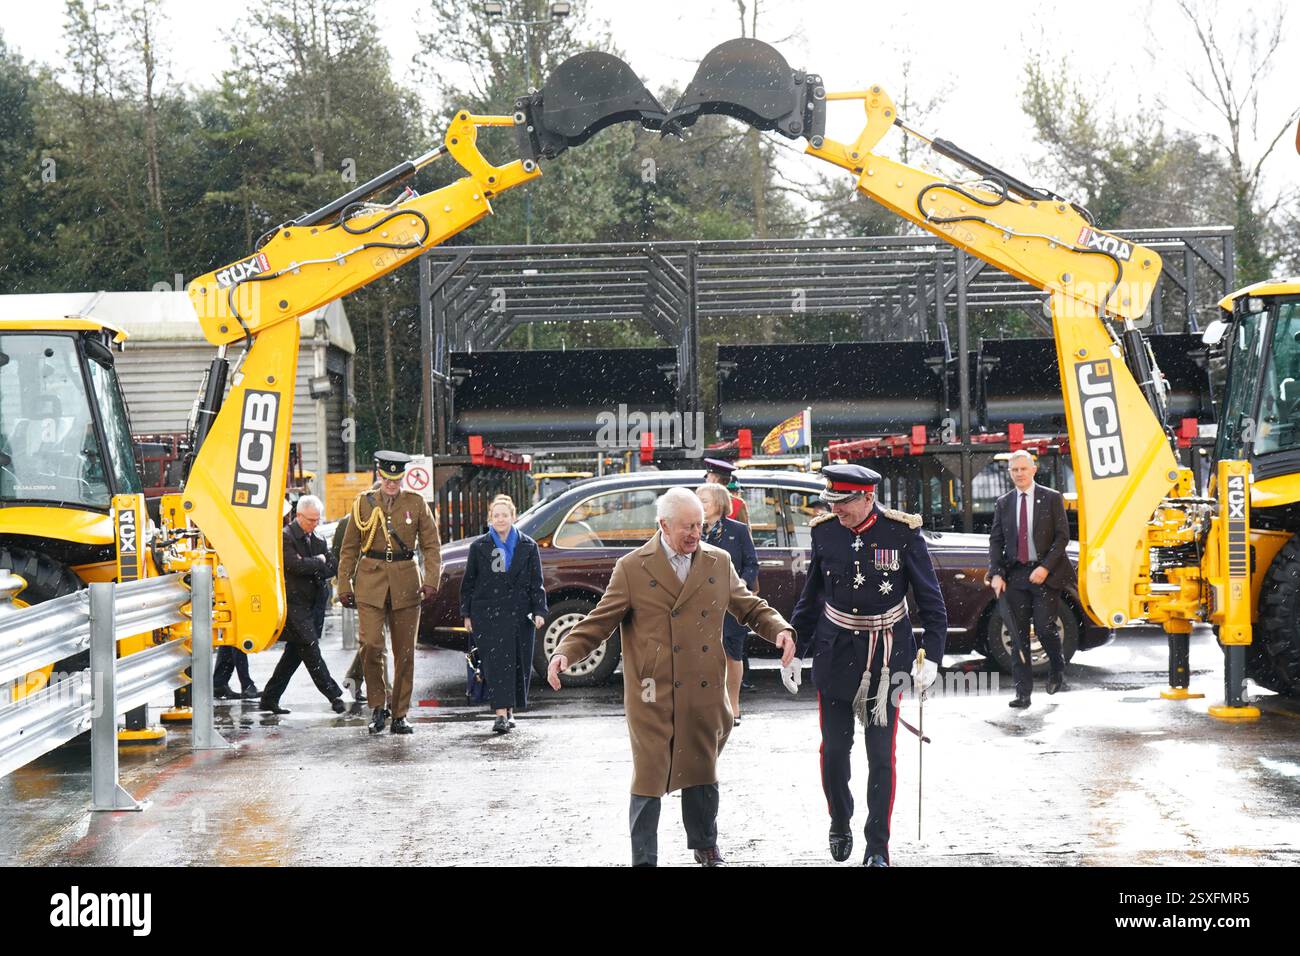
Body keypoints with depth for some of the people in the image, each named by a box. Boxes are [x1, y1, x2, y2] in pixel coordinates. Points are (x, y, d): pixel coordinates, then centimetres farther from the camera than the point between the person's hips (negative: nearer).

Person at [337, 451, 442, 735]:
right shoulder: (363, 503, 5)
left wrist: (431, 579, -9)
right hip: (370, 582, -1)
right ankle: (378, 706, 2)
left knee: (405, 652, 2)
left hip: (406, 583, 1)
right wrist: (344, 585, 5)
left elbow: (431, 545, 4)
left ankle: (399, 714, 11)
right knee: (371, 645, -15)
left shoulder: (416, 503, 5)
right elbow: (349, 548, 10)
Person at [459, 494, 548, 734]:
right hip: (487, 613, -1)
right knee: (496, 661, -11)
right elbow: (468, 582, 11)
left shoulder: (528, 547, 7)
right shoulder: (479, 547, 7)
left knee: (518, 662, 2)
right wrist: (467, 614, 7)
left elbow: (536, 582, 7)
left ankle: (509, 709, 17)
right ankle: (501, 713, -16)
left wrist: (539, 611, -2)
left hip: (518, 613, 1)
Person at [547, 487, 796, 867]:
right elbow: (600, 621, -1)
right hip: (653, 696, -3)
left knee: (702, 772, 15)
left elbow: (751, 607, 15)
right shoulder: (632, 568, -2)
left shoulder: (718, 562, 8)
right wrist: (565, 652, -15)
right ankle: (644, 860, 9)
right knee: (649, 778, -1)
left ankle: (705, 847, 34)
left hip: (704, 694, 3)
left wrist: (779, 629, -4)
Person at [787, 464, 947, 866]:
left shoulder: (903, 532, -11)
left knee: (881, 755, 0)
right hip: (835, 654, 2)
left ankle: (877, 848, 10)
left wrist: (931, 656, -13)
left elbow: (931, 600, -5)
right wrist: (793, 652, 10)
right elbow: (811, 597, 10)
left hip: (886, 658, -2)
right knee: (834, 750, 5)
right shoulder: (824, 531, -2)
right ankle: (840, 825, 30)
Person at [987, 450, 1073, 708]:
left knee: (1044, 627, -7)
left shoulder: (1052, 499, 1)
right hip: (1014, 575, 3)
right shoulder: (1003, 503, 10)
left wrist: (1045, 567, -13)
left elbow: (1062, 536, -3)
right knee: (1018, 635, 0)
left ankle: (1056, 669, 24)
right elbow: (995, 541, 10)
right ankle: (1023, 693, 2)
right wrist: (996, 574, -3)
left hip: (1045, 574, -3)